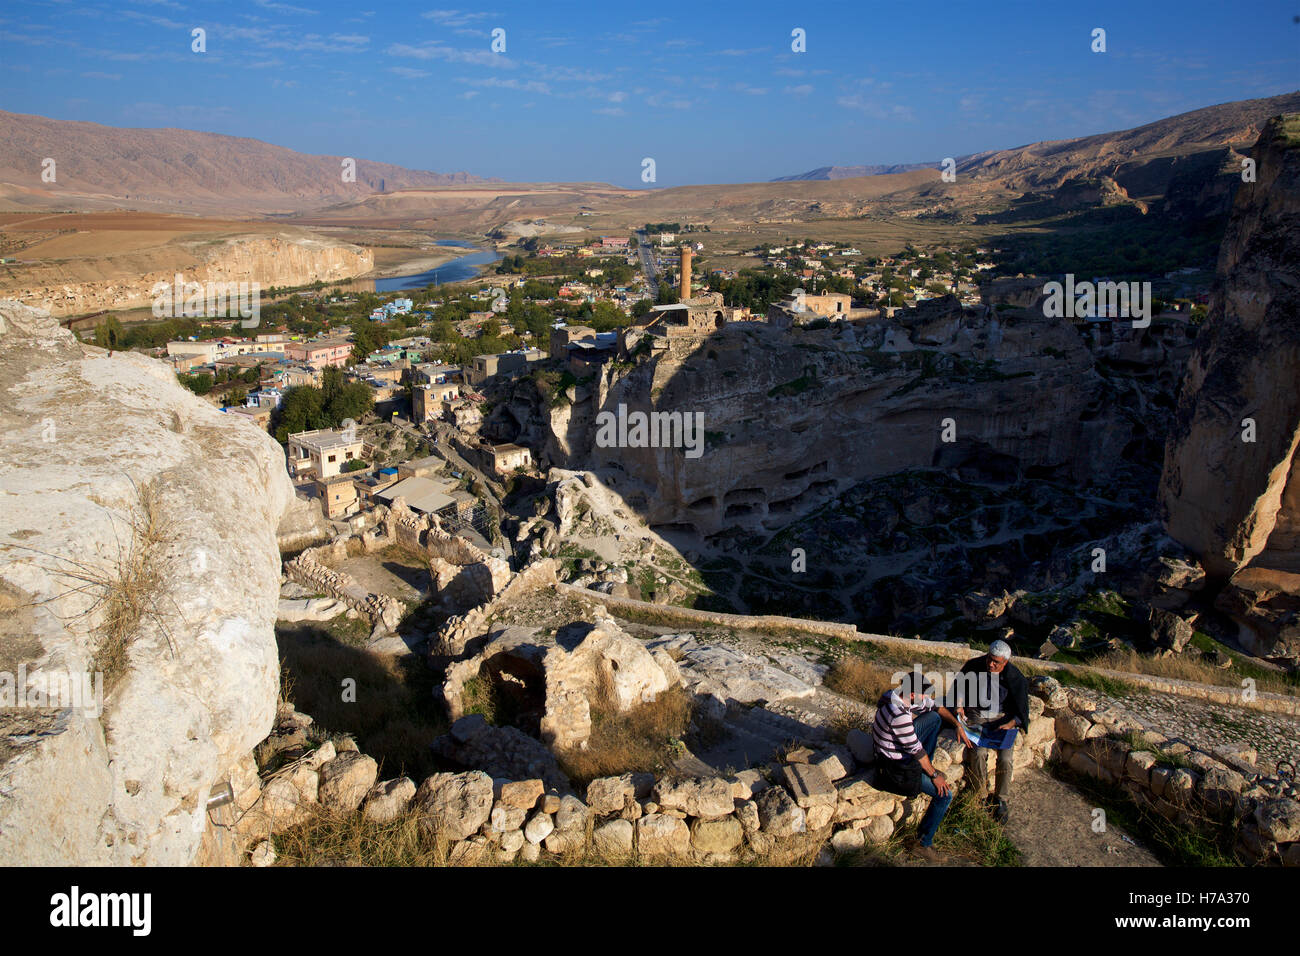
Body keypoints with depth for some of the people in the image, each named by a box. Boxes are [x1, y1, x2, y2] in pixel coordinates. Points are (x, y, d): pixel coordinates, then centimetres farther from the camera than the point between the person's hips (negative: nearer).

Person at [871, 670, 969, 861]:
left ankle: (925, 765, 18)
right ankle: (924, 844, 6)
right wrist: (934, 775, -14)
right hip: (896, 765, -9)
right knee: (945, 793, -8)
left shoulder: (906, 695, -10)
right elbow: (915, 749, -26)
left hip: (904, 744, 9)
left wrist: (958, 725, 2)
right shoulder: (899, 714, -36)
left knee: (934, 717, 9)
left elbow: (935, 706, 7)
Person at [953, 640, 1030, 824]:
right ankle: (981, 797, -6)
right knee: (979, 752, -23)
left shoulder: (1013, 676, -10)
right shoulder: (974, 666, -7)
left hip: (1003, 718, 0)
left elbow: (1021, 707, -2)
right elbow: (961, 685, 10)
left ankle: (1002, 800, 1)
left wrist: (1010, 724, -16)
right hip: (977, 715, 0)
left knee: (1005, 757, -20)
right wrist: (959, 705, -3)